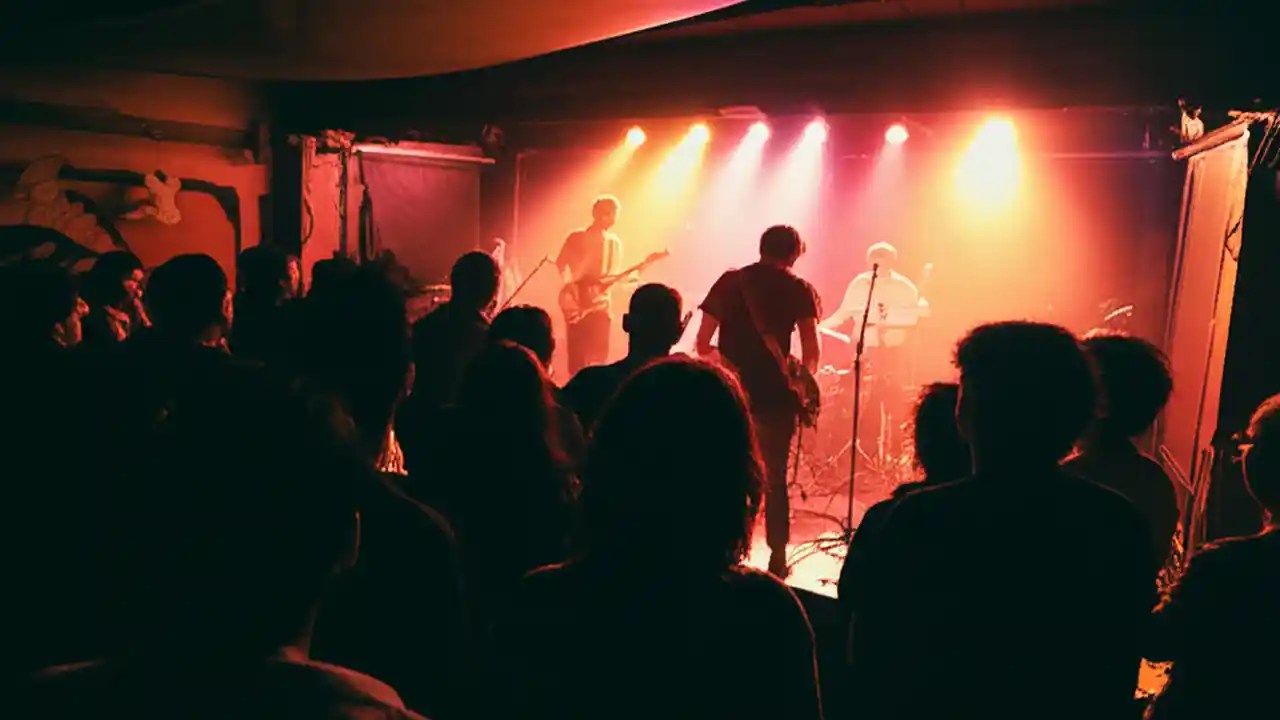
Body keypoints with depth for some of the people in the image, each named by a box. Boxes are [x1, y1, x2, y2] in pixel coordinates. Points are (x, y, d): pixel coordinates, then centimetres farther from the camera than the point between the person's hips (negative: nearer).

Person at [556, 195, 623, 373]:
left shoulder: (614, 243, 11)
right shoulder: (576, 237, 1)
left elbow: (614, 274, 8)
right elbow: (561, 263, -1)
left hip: (600, 305, 3)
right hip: (576, 305, -3)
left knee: (599, 355, 0)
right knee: (577, 357, -2)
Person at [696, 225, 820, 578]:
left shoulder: (729, 281, 6)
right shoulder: (799, 290, 1)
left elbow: (702, 342, 3)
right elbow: (811, 351, -8)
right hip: (775, 394, -1)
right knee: (774, 476, 12)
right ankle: (777, 558, 14)